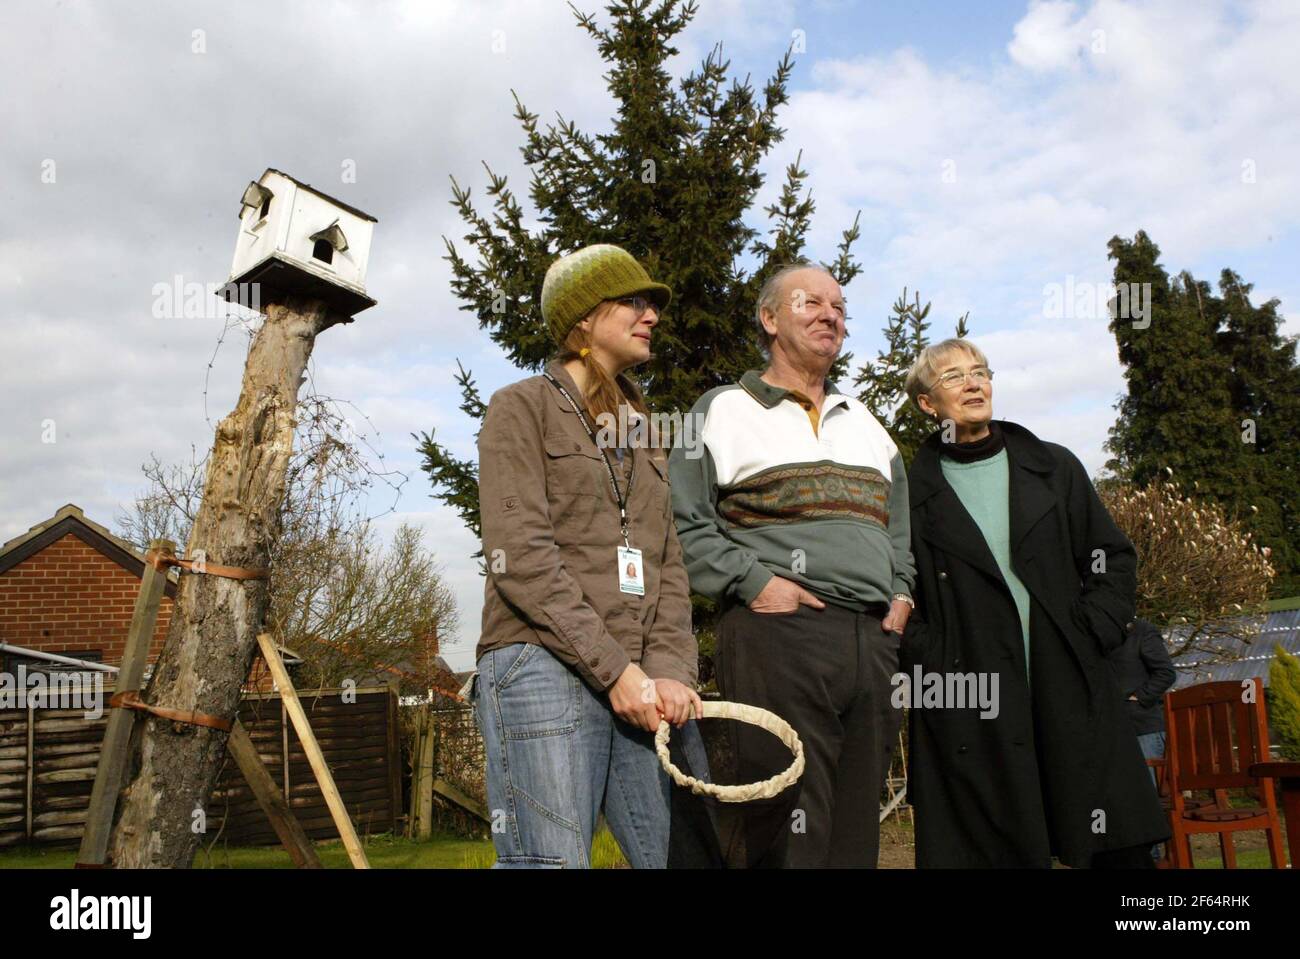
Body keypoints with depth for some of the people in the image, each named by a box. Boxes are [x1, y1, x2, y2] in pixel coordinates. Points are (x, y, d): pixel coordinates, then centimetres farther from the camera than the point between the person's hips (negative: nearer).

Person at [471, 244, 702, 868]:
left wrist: (669, 670, -3)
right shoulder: (523, 407, 4)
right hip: (544, 669, -6)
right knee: (553, 859, -10)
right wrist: (614, 668, -12)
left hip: (642, 682, 6)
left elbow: (667, 565, 14)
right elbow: (519, 556, -8)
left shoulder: (644, 435, 23)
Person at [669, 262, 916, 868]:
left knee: (857, 830, 9)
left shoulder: (865, 423, 25)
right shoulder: (723, 410, 7)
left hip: (874, 638, 6)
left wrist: (901, 591, 13)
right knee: (791, 835, -7)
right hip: (778, 635, -6)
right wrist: (752, 582, -12)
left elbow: (899, 523, 29)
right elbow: (683, 525, -2)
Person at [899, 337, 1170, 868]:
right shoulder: (912, 491, 3)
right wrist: (923, 656, -9)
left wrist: (1093, 633, 2)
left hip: (1070, 691, 3)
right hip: (967, 705, -3)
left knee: (1117, 845, 6)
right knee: (993, 849, 0)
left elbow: (1113, 557, 15)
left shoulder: (1054, 468, 13)